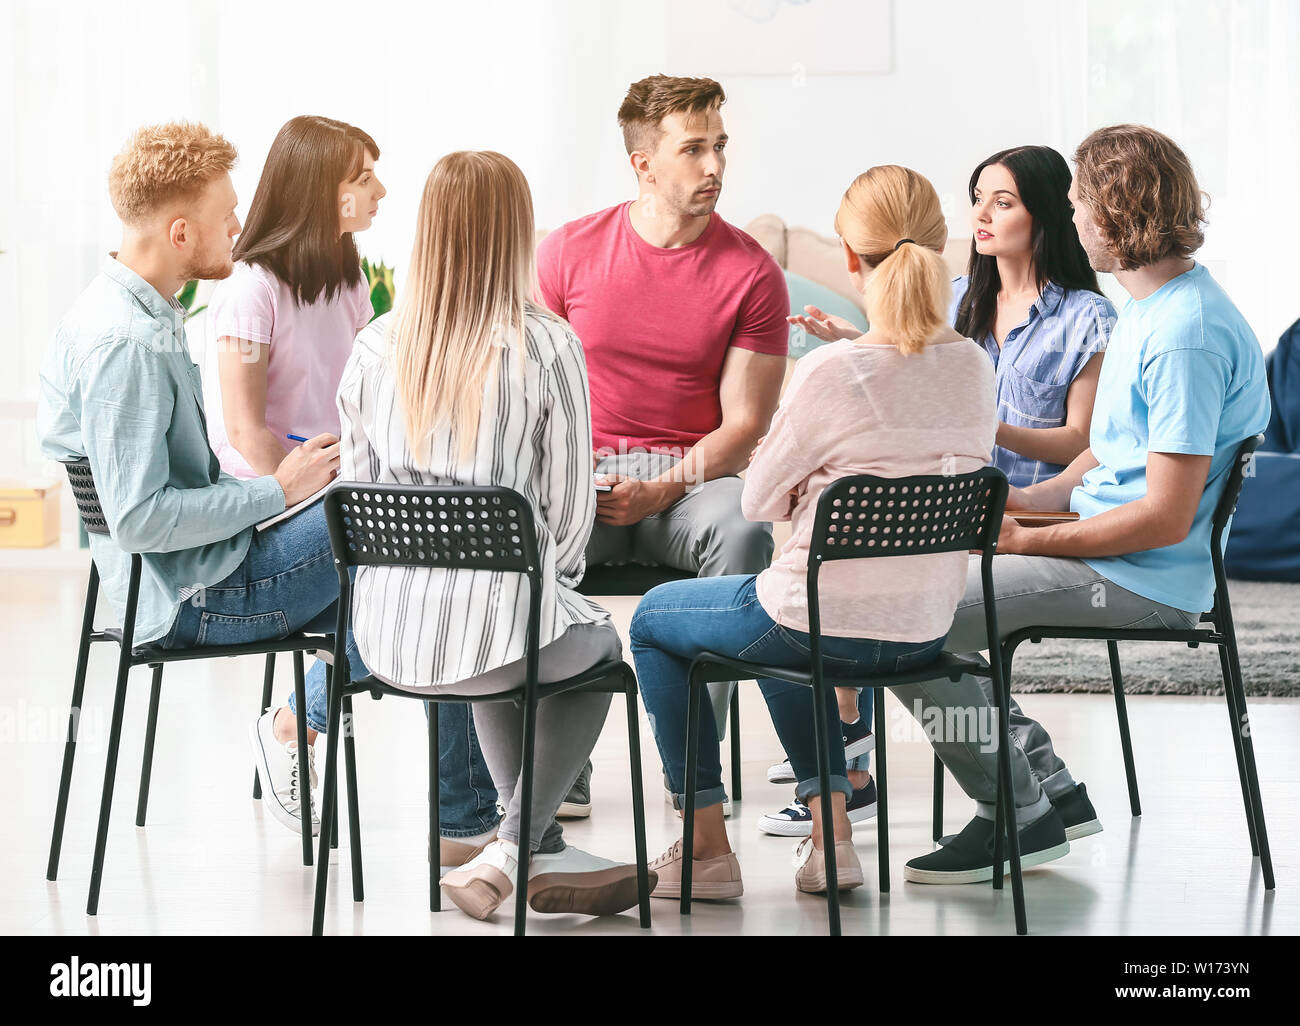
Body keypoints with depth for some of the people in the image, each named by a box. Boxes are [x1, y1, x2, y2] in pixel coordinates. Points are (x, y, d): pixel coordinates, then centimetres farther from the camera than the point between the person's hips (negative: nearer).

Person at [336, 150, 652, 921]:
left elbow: (359, 489, 10)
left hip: (387, 633, 4)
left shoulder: (376, 345, 1)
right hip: (496, 625, -4)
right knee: (598, 641, 31)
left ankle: (544, 853, 39)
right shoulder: (547, 347, -11)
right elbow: (570, 506, -4)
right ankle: (517, 850, 23)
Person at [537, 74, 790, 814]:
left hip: (693, 478, -1)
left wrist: (659, 491, -17)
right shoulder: (570, 252, 4)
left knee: (744, 528, -35)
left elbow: (745, 423, -2)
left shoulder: (751, 272, 0)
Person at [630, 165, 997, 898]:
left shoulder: (832, 373, -22)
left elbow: (760, 500, -9)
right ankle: (830, 829, 30)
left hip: (831, 624, -6)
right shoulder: (974, 368, -4)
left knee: (655, 620, 23)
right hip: (927, 630, 6)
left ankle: (707, 846, 24)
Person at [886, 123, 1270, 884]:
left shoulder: (1187, 336, -22)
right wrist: (1033, 498, 5)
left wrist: (1026, 540, -16)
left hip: (1146, 583, -11)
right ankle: (1052, 790, 13)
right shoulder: (1152, 306, 12)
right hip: (1111, 557, 11)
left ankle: (1020, 816, -1)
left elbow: (1165, 518, -24)